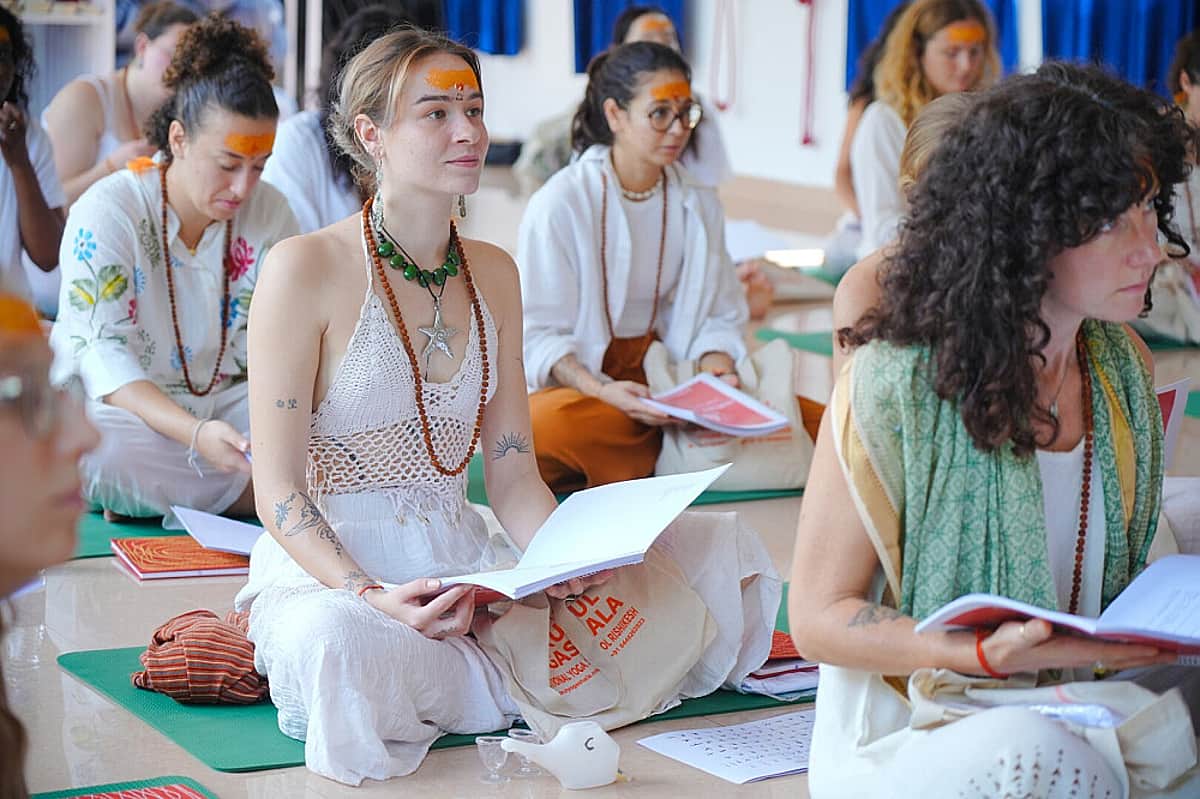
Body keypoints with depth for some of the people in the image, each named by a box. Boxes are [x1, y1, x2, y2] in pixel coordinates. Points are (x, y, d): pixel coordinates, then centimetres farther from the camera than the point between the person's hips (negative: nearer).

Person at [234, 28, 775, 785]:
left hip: (464, 564, 6)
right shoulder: (305, 269, -10)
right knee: (340, 642, -43)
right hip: (329, 573, -6)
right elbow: (279, 493, -12)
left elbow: (514, 476, 7)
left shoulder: (492, 272, 9)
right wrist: (370, 596, -28)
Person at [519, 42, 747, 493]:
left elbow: (716, 316, 8)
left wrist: (717, 373, -14)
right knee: (543, 428, -42)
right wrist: (601, 391, -29)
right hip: (572, 383, -4)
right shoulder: (560, 203, -11)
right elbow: (541, 334, -12)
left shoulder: (699, 205, 6)